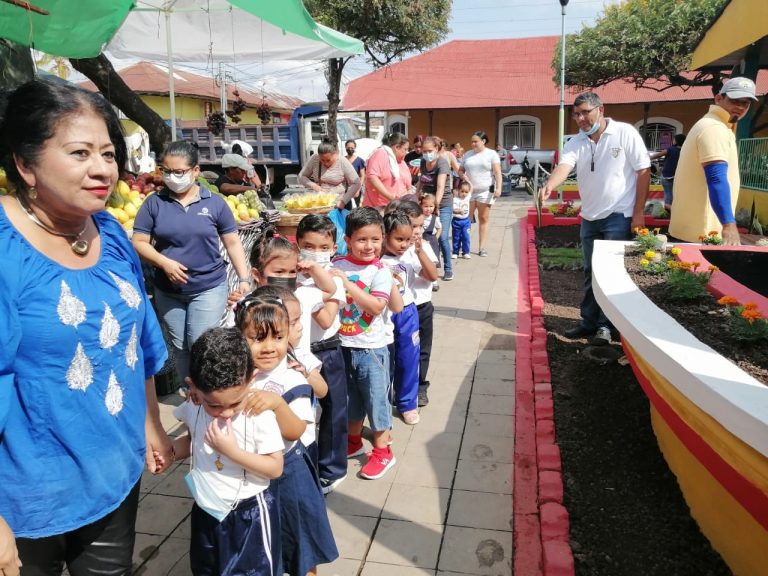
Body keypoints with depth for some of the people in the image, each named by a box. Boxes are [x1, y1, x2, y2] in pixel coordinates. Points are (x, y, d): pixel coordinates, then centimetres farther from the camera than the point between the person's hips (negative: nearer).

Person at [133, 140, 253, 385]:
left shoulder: (215, 202, -2)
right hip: (168, 291, 2)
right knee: (180, 347, 12)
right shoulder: (154, 202, -1)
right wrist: (164, 263, -18)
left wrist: (244, 280, -5)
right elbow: (139, 242, -1)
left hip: (209, 288, -2)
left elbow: (232, 243, 2)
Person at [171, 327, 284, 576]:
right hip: (206, 511, 6)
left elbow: (275, 468, -20)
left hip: (249, 514, -5)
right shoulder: (192, 409, -11)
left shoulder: (259, 415, -25)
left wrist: (232, 450, -30)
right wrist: (169, 452, -10)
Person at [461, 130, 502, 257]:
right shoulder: (467, 155, 11)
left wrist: (498, 188, -19)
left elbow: (497, 172, -8)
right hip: (468, 191, 3)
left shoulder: (492, 154, 0)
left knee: (484, 219, 3)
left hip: (485, 191, -3)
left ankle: (482, 247, 8)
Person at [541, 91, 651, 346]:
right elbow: (564, 166, -15)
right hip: (589, 217, 5)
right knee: (590, 272, 12)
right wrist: (549, 185, -38)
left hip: (618, 217, -5)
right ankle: (589, 321, 23)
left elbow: (643, 171, -6)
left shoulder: (625, 133, -7)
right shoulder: (576, 142, 4)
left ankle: (605, 325, 9)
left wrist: (638, 212, -10)